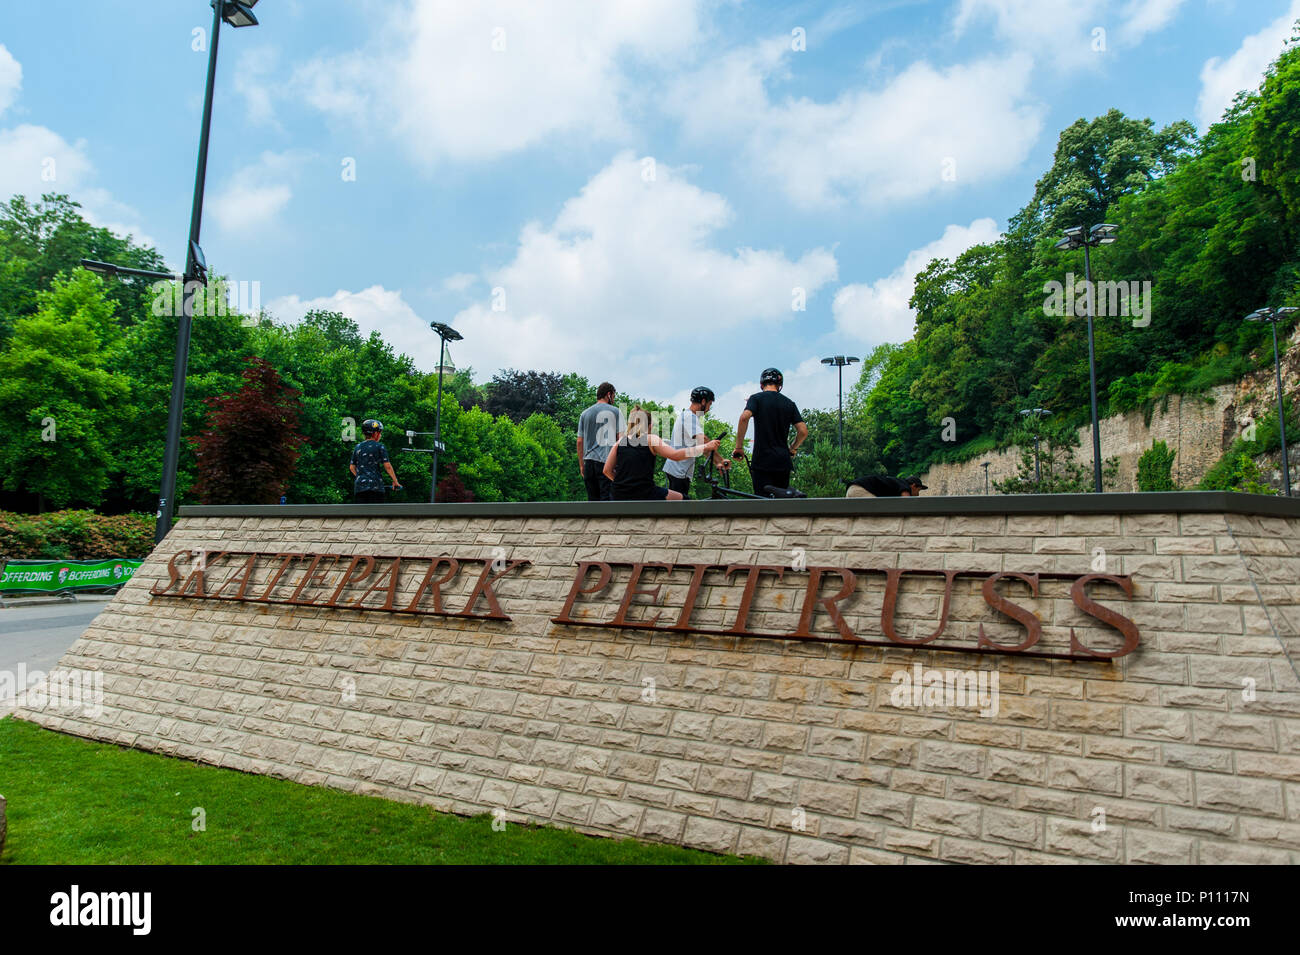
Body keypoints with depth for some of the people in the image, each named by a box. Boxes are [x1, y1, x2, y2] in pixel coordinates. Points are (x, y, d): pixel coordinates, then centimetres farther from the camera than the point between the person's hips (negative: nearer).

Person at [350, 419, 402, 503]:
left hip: (359, 486, 4)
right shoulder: (379, 446, -1)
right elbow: (387, 466, -5)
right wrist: (395, 481, 3)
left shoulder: (357, 447, 13)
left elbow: (352, 467, 16)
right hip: (375, 486, -4)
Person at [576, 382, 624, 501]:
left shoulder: (585, 414, 11)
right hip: (608, 461, -4)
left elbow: (580, 442, 11)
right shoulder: (615, 412, 1)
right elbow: (620, 439, -2)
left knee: (593, 498, 10)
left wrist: (581, 465, 17)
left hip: (589, 461, 4)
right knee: (607, 497, -7)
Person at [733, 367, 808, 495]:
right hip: (783, 461, 4)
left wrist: (739, 447, -12)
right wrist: (793, 448, 21)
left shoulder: (756, 398, 0)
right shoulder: (789, 404, 10)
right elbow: (803, 431, 3)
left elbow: (744, 417, -19)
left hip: (762, 460, -4)